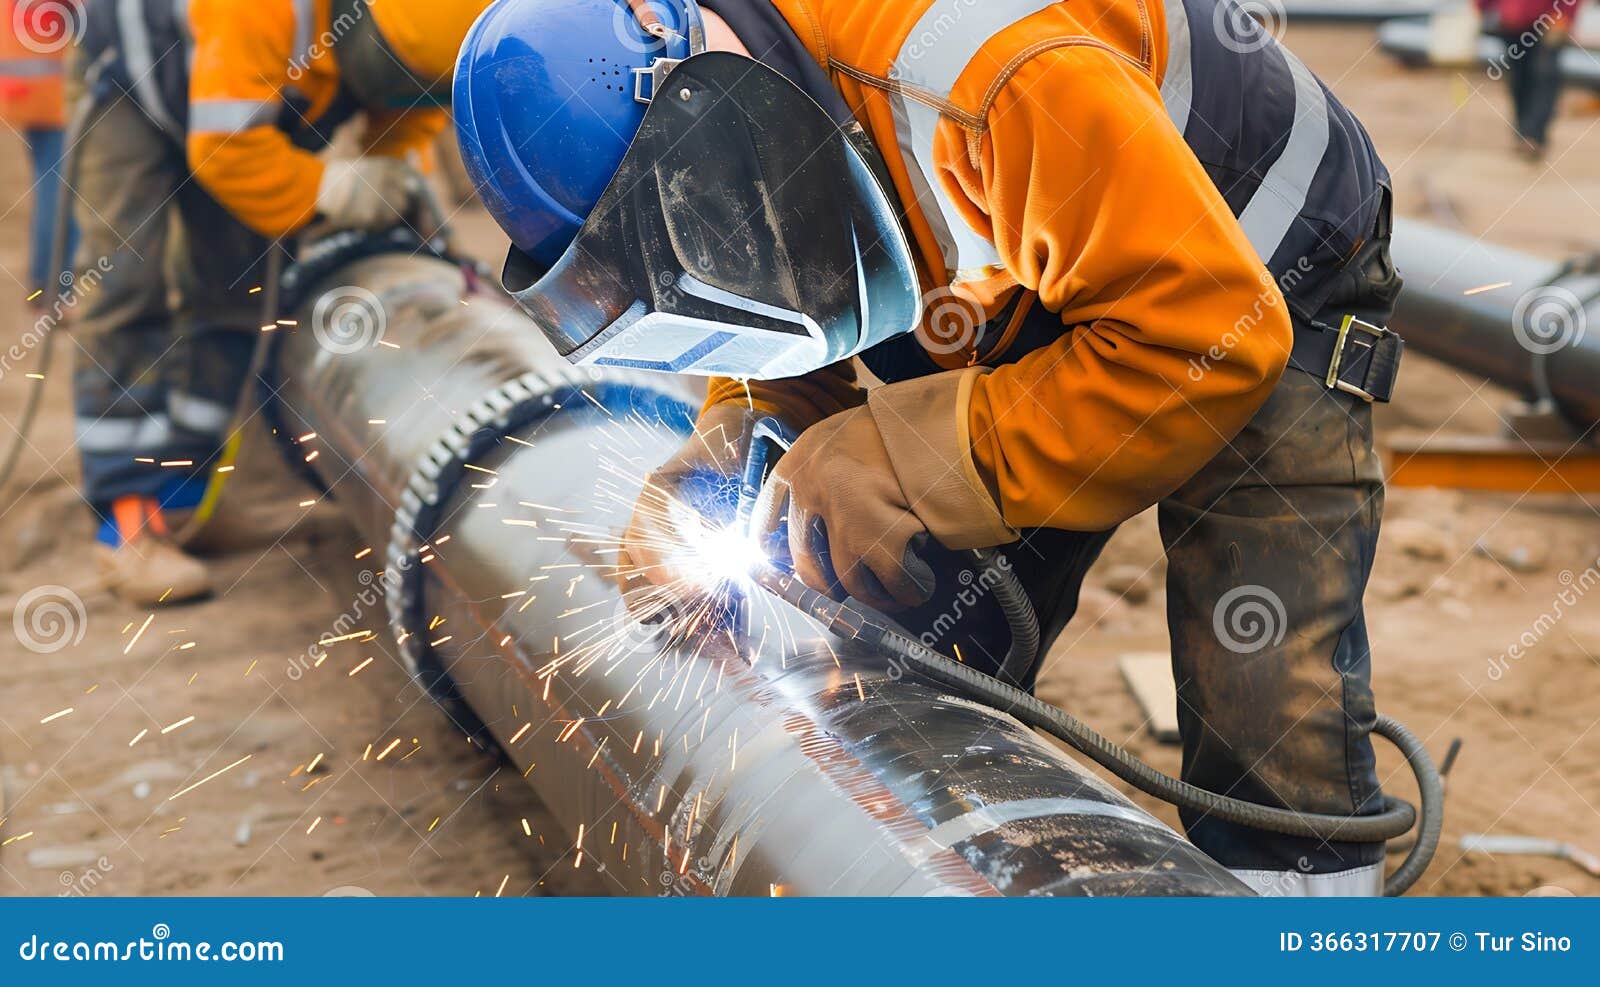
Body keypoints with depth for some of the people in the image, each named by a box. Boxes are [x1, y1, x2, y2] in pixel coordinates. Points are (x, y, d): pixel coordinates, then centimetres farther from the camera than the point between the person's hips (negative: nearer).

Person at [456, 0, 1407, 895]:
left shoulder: (994, 79, -40)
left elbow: (1209, 335, -37)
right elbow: (789, 335, 4)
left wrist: (911, 462, -37)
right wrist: (740, 438, -18)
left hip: (1258, 292, -6)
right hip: (1031, 318, 6)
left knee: (1275, 737, -16)